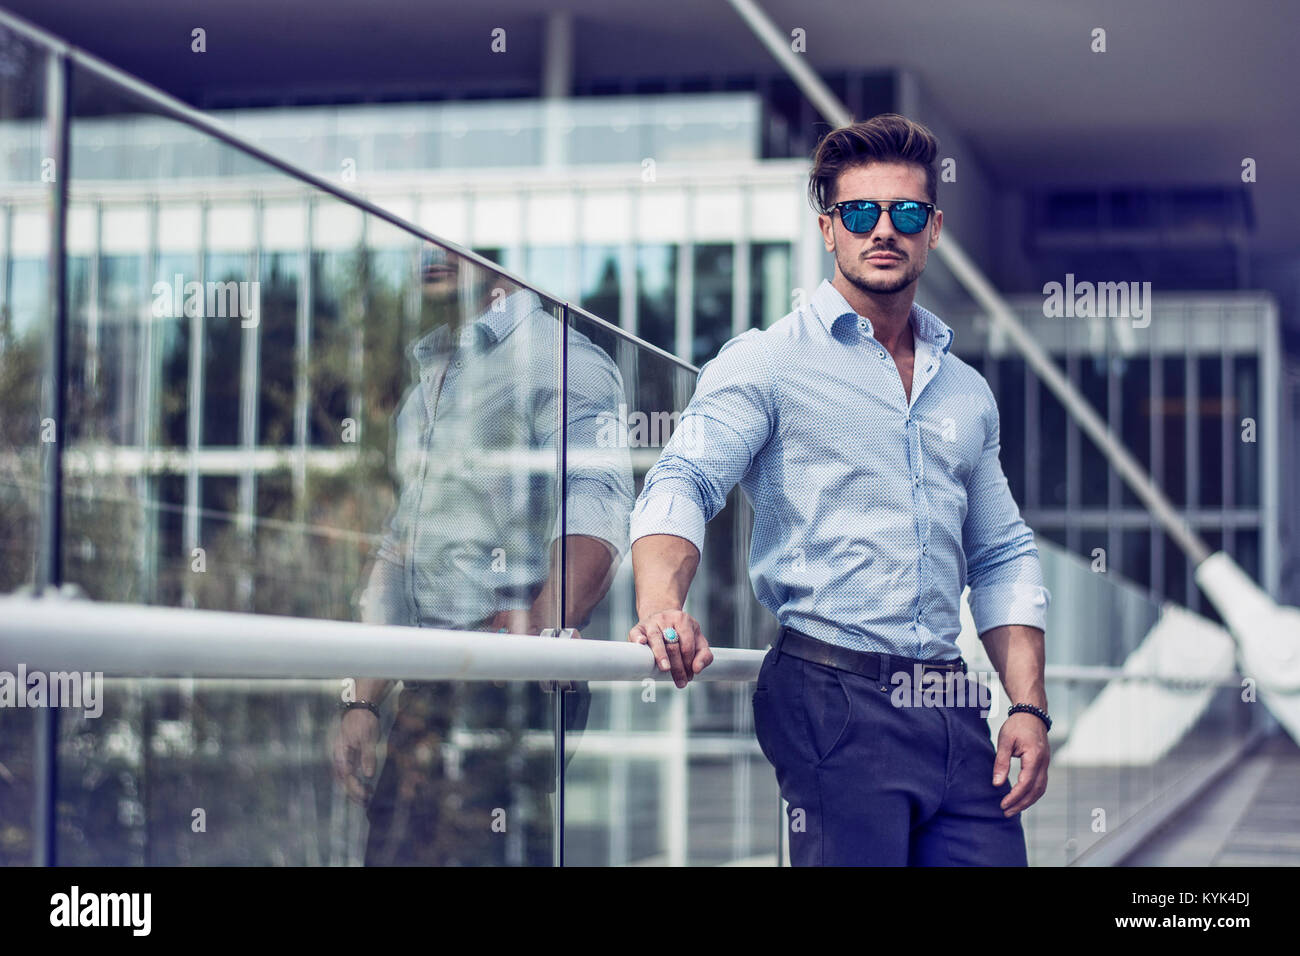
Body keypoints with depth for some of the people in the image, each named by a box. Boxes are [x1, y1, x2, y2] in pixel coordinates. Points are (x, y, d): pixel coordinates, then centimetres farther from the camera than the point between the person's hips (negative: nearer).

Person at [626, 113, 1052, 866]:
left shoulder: (967, 391, 19)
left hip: (954, 715, 5)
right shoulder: (767, 361, 2)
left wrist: (1029, 706, 9)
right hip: (832, 699, -5)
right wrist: (662, 604, -32)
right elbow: (683, 484, -11)